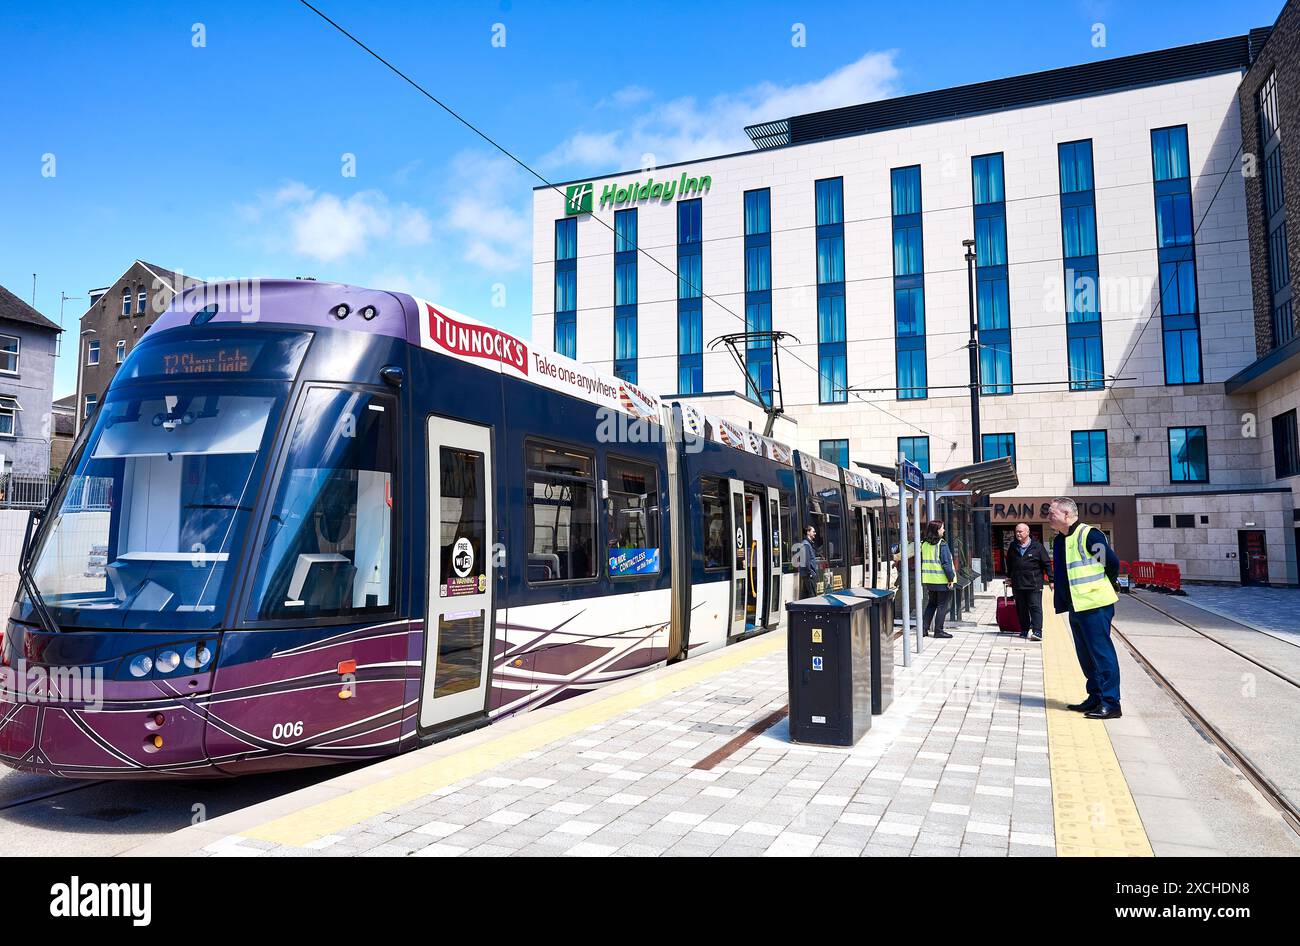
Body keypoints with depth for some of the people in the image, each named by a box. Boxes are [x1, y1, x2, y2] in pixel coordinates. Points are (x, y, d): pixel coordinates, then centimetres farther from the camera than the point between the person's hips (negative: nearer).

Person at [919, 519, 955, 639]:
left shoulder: (924, 544, 5)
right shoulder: (941, 544, -14)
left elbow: (922, 562, 10)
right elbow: (946, 563, -16)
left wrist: (923, 577, 16)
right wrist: (951, 578, -11)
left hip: (929, 580, 6)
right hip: (942, 580, -6)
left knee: (931, 604, 17)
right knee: (942, 605, 3)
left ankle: (924, 628, 13)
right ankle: (938, 630, 4)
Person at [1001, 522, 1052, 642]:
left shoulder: (1037, 546, -2)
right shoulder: (1013, 547, 10)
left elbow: (1047, 564, 0)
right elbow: (1008, 563, 23)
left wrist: (1051, 580, -3)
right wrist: (1008, 577, 22)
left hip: (1034, 584, -4)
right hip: (1018, 584, 5)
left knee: (1035, 607, -8)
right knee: (1021, 608, 10)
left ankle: (1037, 631, -12)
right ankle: (1025, 630, 20)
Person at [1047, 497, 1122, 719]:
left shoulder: (1088, 534, -13)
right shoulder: (1060, 540, 14)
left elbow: (1112, 561, -14)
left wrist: (1104, 587, -1)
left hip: (1095, 605, -9)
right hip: (1075, 606, 9)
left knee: (1102, 653, -5)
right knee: (1086, 655, 14)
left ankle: (1110, 703, -1)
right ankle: (1095, 698, 23)